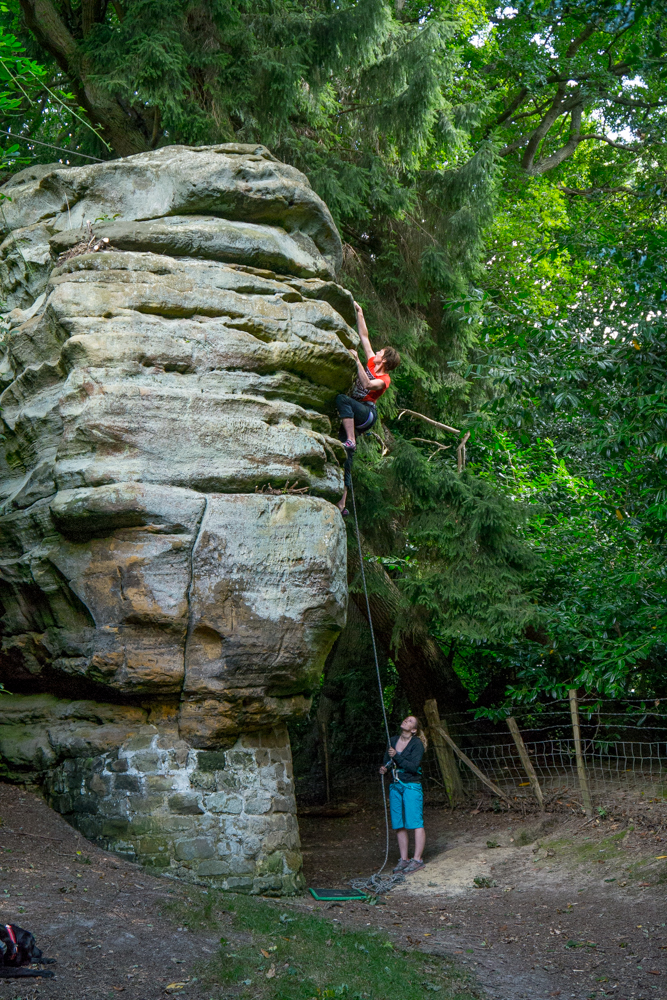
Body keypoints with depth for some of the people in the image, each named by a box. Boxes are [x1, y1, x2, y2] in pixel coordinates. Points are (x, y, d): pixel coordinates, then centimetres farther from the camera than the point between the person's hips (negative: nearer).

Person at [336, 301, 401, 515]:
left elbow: (368, 385, -25)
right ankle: (341, 504, -5)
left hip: (366, 414, -7)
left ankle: (351, 441, -34)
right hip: (353, 416, 7)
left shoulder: (384, 380, -4)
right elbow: (364, 336, 19)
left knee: (342, 399, -34)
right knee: (344, 458, -3)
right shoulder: (371, 363, 15)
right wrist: (359, 313, 20)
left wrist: (357, 361, -26)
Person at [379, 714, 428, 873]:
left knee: (416, 823, -5)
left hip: (412, 786, -6)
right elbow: (386, 761, 18)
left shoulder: (417, 744, -8)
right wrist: (383, 768, -3)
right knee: (398, 824, 7)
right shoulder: (393, 741, 9)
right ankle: (404, 859, 15)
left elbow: (413, 767, -17)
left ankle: (417, 859, 0)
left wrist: (396, 757, -22)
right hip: (395, 786, 6)